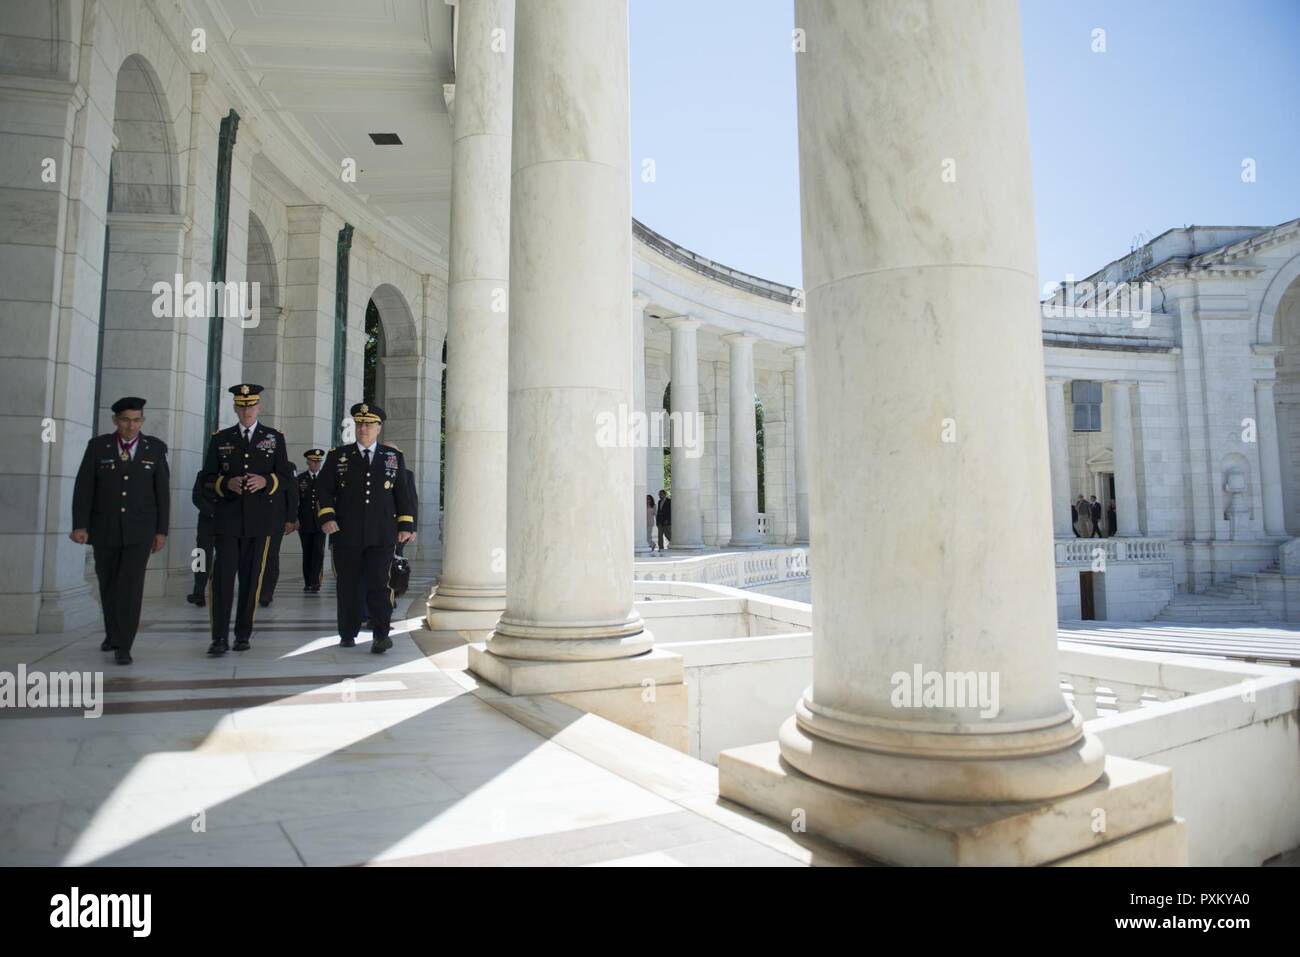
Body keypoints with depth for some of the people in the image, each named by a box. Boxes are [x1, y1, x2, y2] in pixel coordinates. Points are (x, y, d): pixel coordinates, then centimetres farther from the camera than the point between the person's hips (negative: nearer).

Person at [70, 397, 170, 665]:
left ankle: (123, 646, -7)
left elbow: (162, 491, -1)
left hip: (140, 529, -2)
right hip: (105, 528, 2)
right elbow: (83, 488, -4)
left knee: (131, 586, -11)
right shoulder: (98, 446, -3)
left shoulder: (155, 448, -3)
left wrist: (162, 530, -3)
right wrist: (80, 525, -13)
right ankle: (113, 633, 36)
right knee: (109, 584, 14)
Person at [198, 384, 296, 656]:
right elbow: (208, 479, 8)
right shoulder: (220, 439, 11)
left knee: (252, 578, 5)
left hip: (260, 520, 0)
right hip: (227, 518, 0)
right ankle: (220, 638, -4)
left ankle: (243, 634, 15)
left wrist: (266, 481, -15)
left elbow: (286, 478, 5)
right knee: (223, 577, -7)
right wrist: (226, 484, -12)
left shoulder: (275, 438, 9)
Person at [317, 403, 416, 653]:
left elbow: (402, 493, 10)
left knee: (378, 584, -6)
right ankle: (347, 634, 20)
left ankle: (381, 634, -2)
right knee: (348, 585, 8)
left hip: (382, 535, -1)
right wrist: (326, 517, -10)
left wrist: (406, 525, 3)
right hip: (346, 535, 1)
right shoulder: (337, 456, 9)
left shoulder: (394, 457, 10)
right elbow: (325, 490, 5)